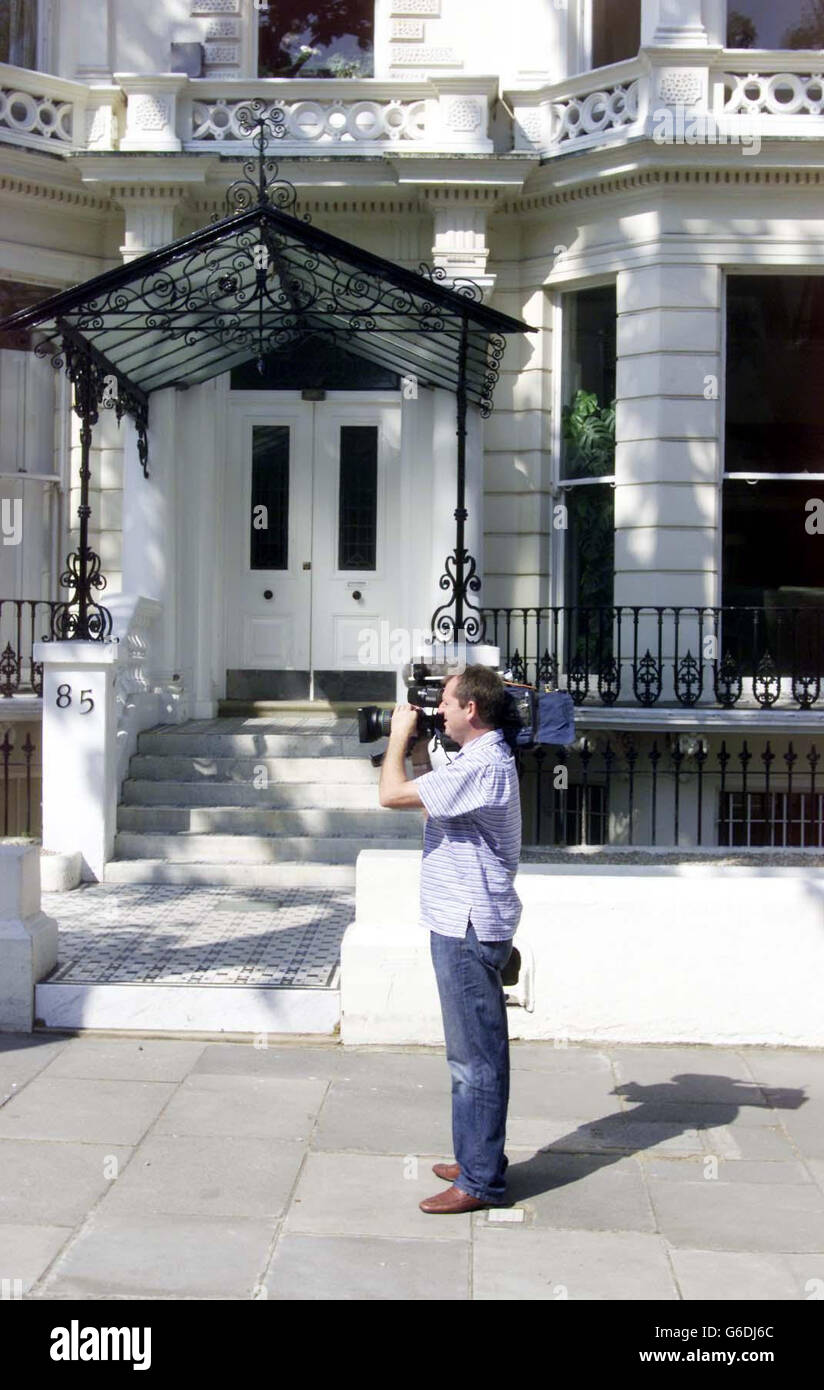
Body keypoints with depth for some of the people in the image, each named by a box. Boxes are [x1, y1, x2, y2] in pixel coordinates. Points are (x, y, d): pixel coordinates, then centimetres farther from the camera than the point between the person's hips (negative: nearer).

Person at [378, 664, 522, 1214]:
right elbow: (429, 793, 25)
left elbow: (393, 794, -22)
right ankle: (477, 1160, 29)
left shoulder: (482, 767, -21)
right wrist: (415, 743, 15)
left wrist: (400, 734, -6)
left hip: (469, 928, -11)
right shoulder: (483, 758, 13)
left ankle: (481, 1181, 3)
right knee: (476, 1051, 18)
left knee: (476, 1055, -4)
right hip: (465, 923, 11)